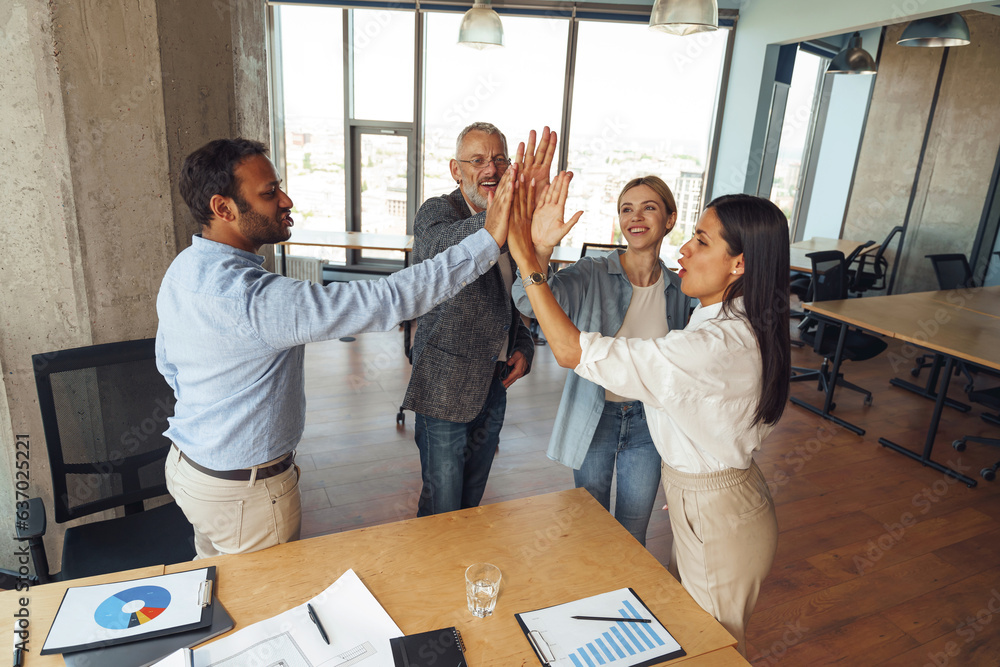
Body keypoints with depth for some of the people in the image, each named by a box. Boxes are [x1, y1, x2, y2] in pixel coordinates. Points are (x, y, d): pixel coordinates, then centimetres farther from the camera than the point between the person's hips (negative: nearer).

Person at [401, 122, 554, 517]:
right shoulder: (436, 212, -13)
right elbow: (443, 245, -40)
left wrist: (523, 348, 0)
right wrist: (492, 224, -61)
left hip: (494, 386, 6)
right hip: (446, 389, -6)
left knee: (471, 499, 22)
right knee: (441, 508, 7)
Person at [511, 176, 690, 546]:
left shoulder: (677, 289, -3)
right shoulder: (593, 275, -14)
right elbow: (532, 302, -34)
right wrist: (540, 250, -54)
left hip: (648, 422, 2)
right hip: (594, 418, -2)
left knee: (633, 535, 18)